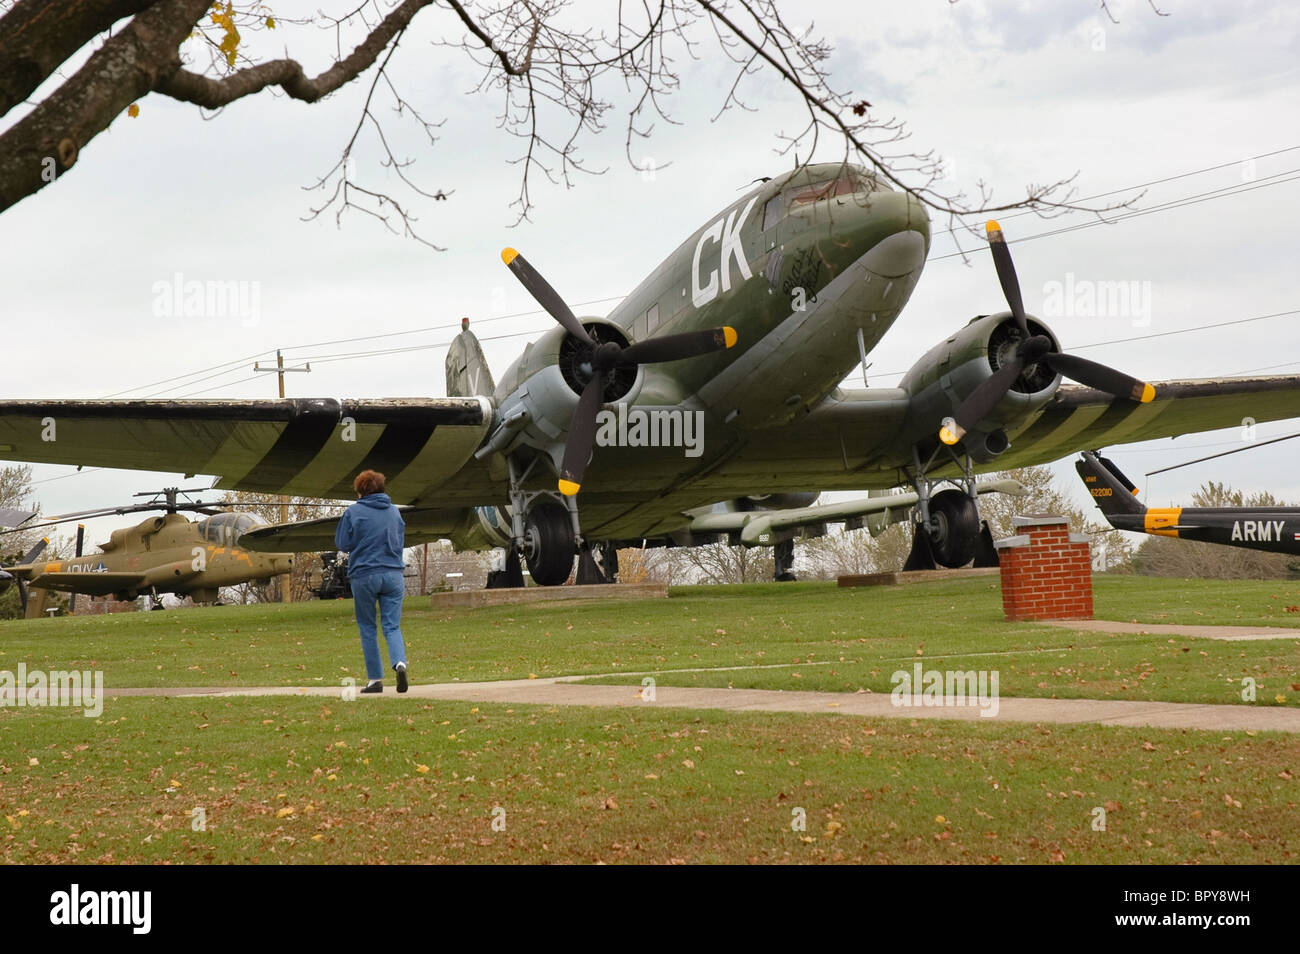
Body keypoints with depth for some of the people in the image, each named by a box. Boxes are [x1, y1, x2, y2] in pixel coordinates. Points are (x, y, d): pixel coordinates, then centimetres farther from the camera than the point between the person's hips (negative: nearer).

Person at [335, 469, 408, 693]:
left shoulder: (353, 512, -4)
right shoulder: (394, 511, 9)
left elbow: (342, 543, 2)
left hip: (363, 576, -3)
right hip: (393, 574, 3)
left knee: (368, 628, 9)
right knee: (392, 626, 3)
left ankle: (375, 679, 8)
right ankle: (400, 662, -24)